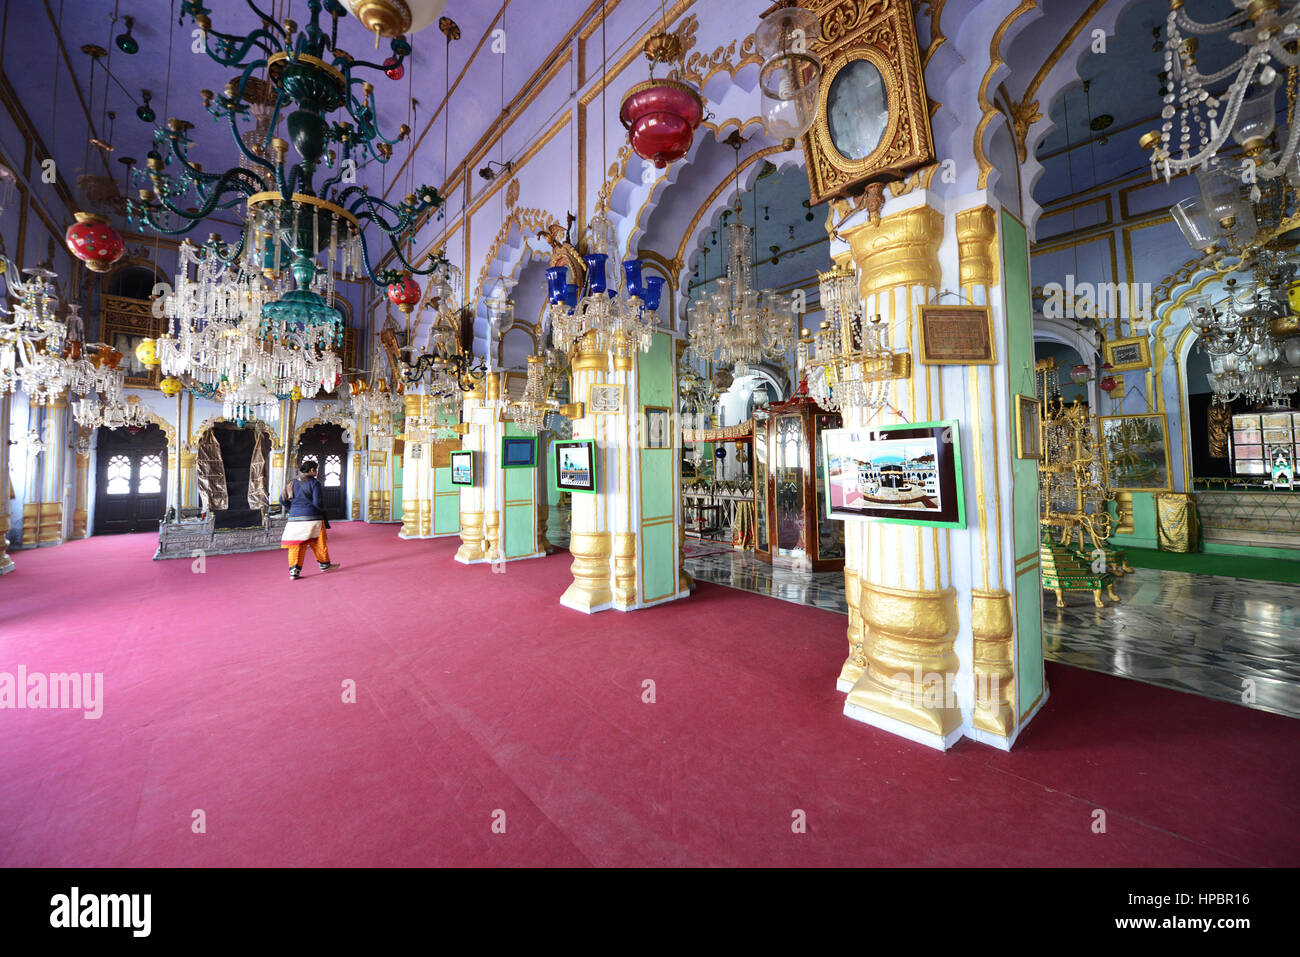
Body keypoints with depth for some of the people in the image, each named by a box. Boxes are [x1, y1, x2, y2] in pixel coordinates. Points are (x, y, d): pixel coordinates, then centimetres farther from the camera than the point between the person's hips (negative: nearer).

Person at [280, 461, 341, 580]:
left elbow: (282, 500, 8)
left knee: (296, 545, 7)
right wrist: (322, 509, 4)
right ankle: (324, 564, 26)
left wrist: (294, 508, 19)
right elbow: (318, 502, -16)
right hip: (312, 518, -5)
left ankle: (294, 570, 2)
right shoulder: (314, 482, -9)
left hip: (295, 518, 5)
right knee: (318, 543, 11)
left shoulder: (293, 483, 9)